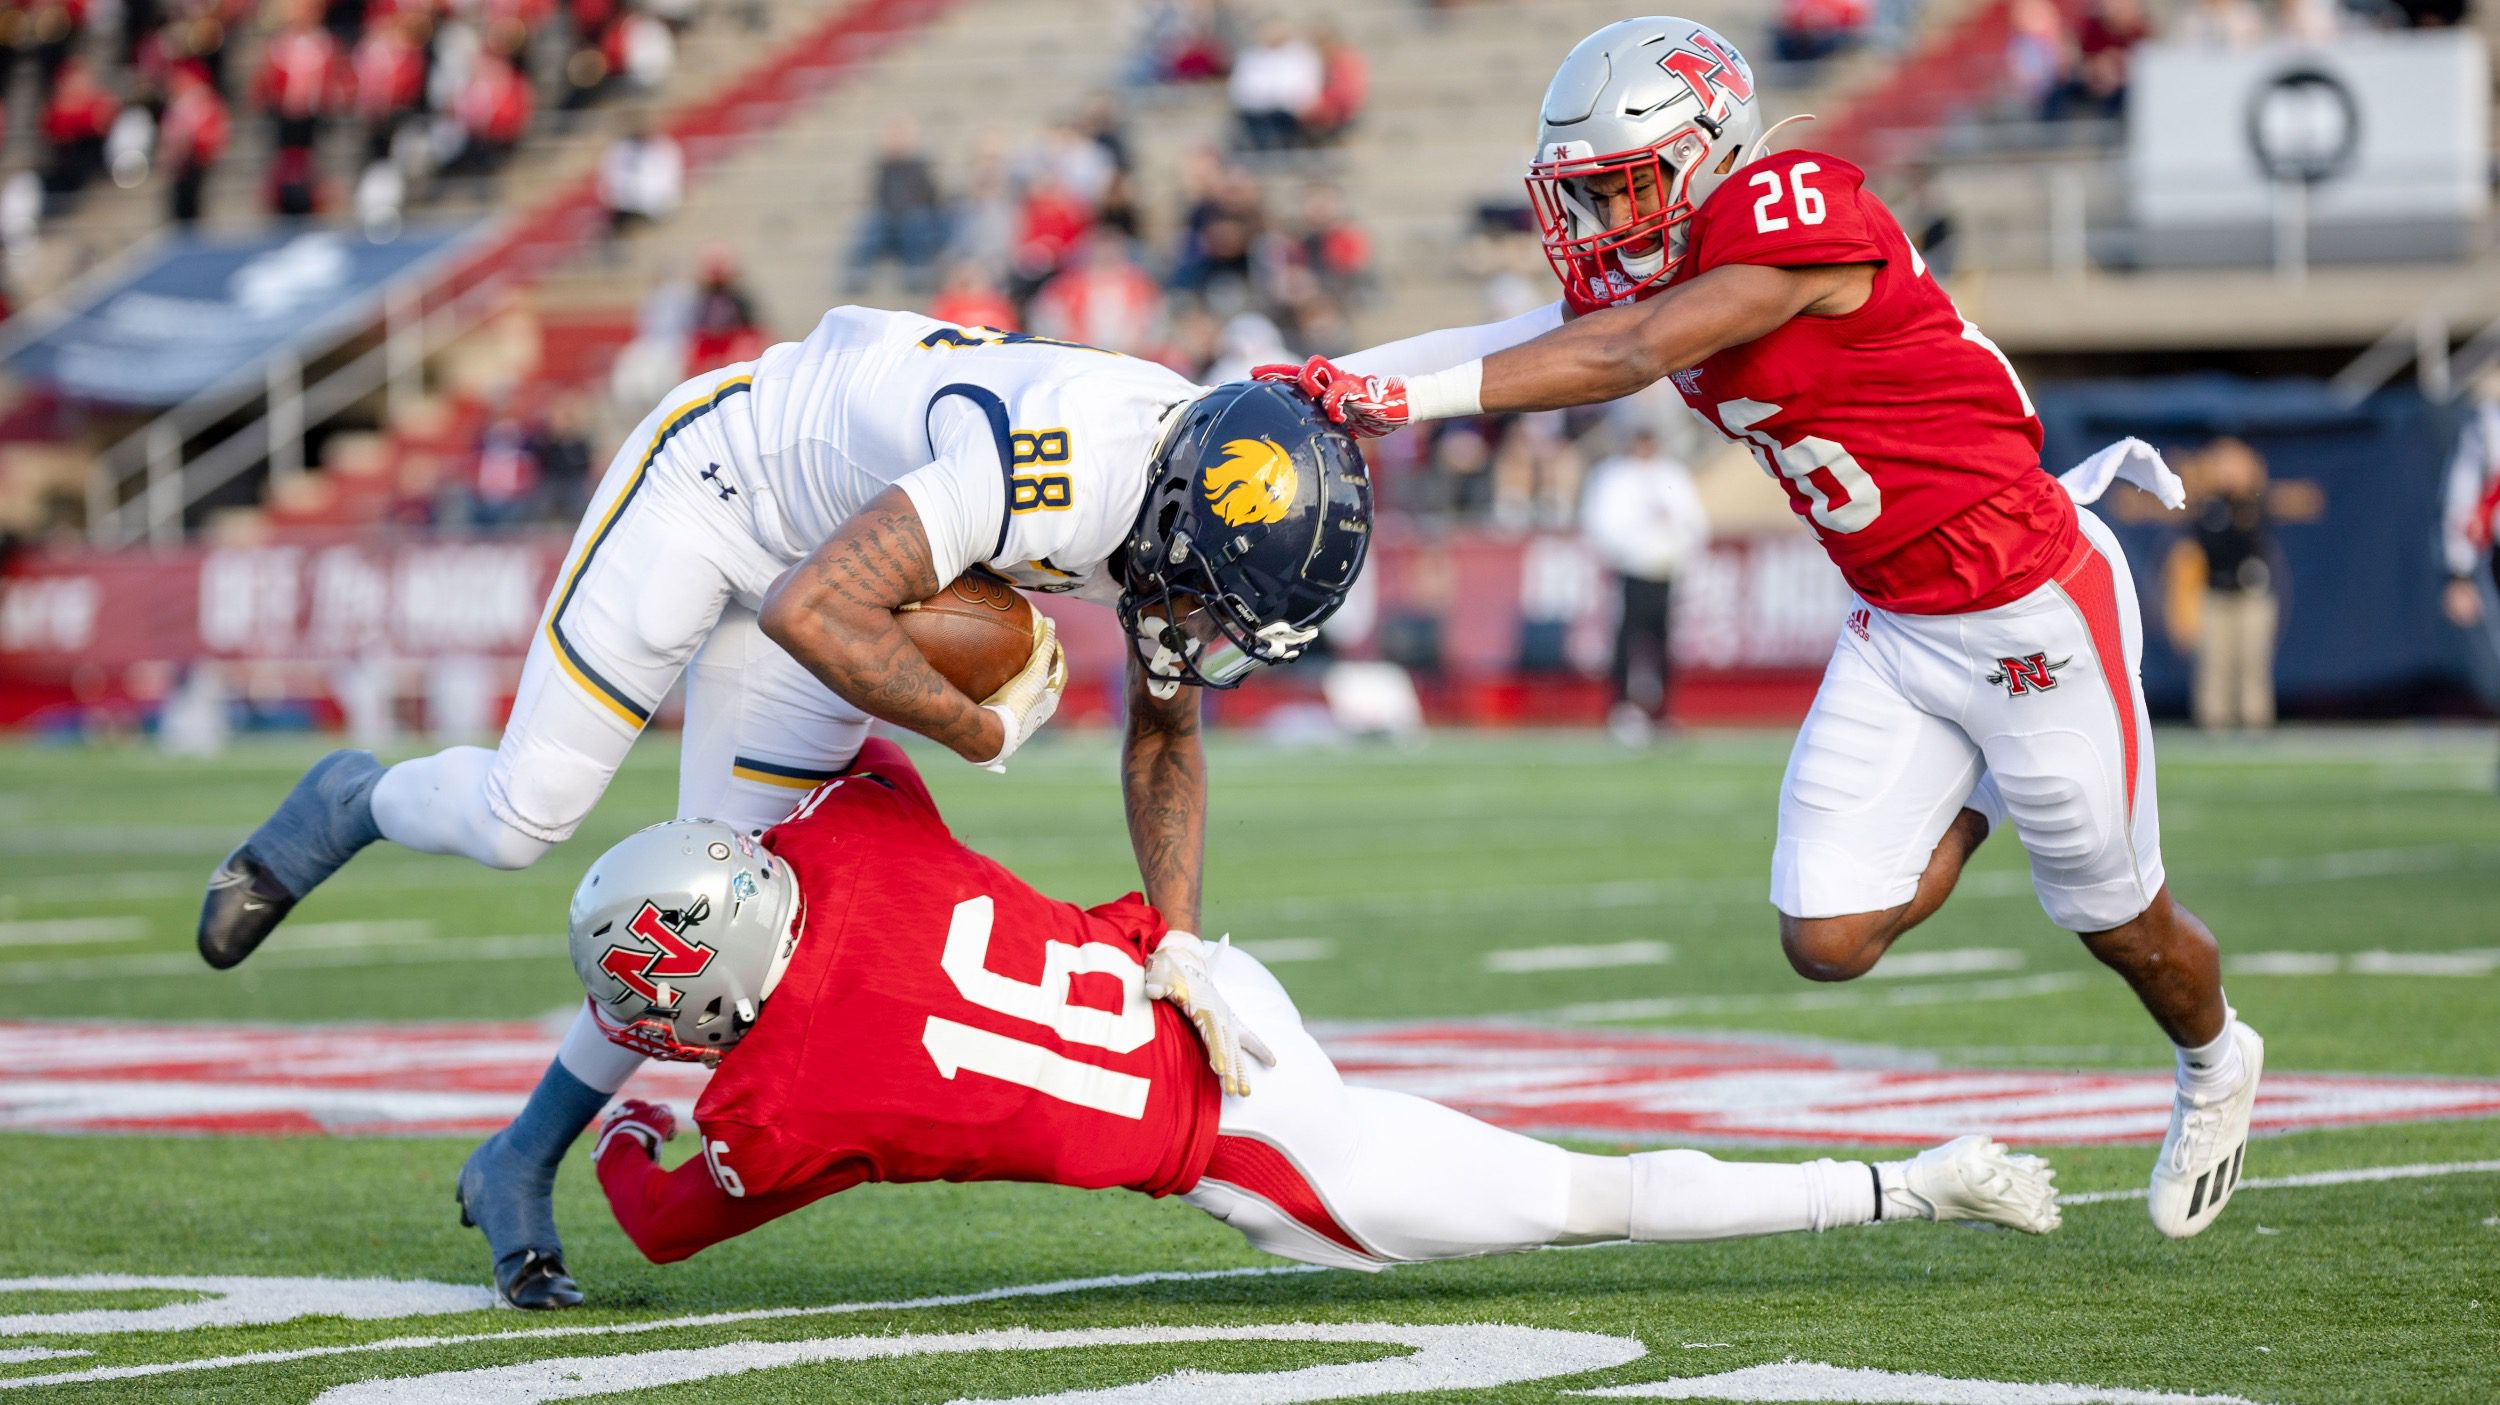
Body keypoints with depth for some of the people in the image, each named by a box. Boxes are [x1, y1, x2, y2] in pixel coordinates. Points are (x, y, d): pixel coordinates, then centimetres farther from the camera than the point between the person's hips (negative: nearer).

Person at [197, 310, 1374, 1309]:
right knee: (519, 823, -5)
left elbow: (1163, 741, 1)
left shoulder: (1198, 502, -16)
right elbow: (810, 613, -45)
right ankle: (353, 807, 30)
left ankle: (521, 1167, 18)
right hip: (719, 474, -7)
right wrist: (978, 729, -32)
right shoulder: (1062, 473, -42)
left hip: (835, 539, 7)